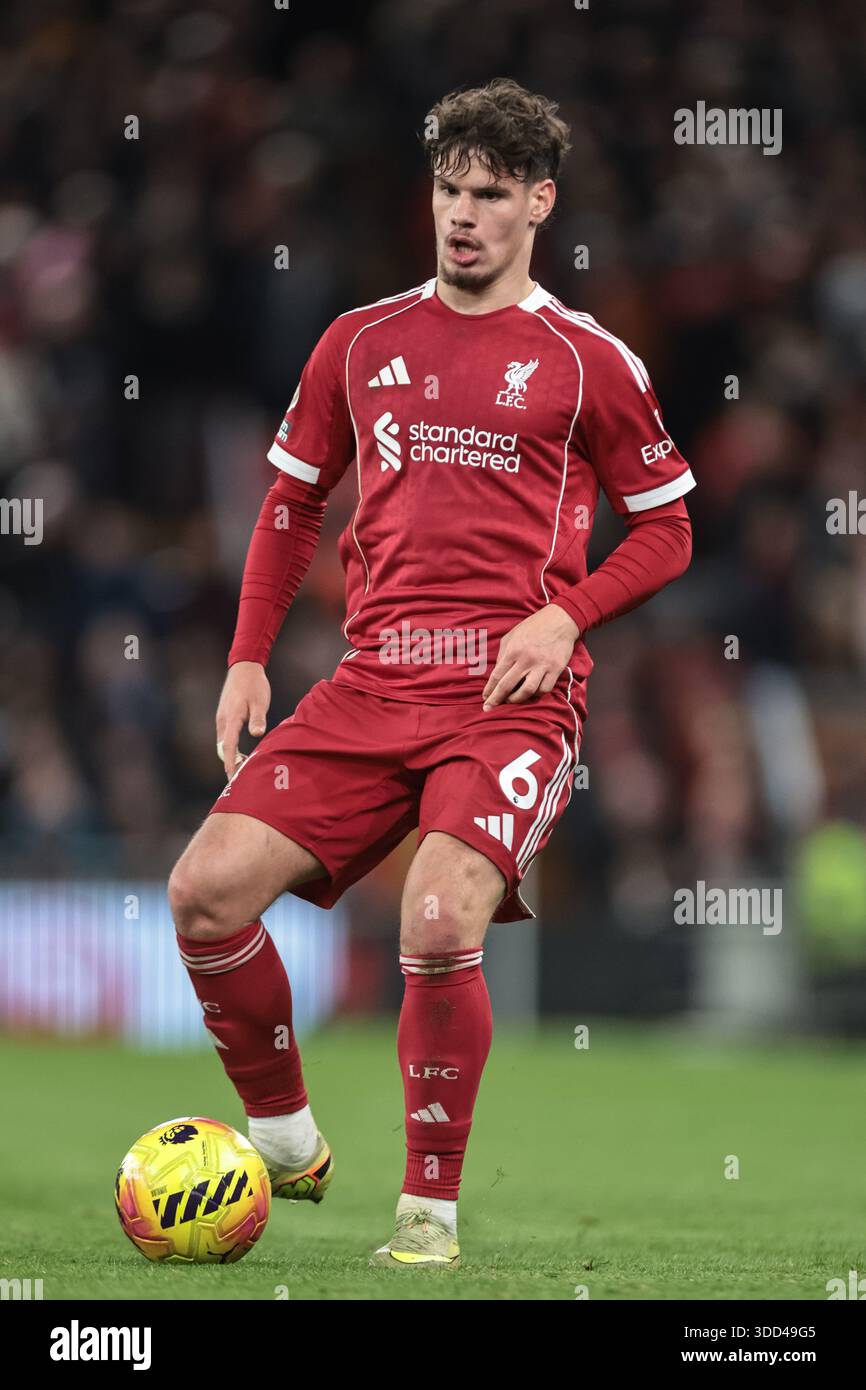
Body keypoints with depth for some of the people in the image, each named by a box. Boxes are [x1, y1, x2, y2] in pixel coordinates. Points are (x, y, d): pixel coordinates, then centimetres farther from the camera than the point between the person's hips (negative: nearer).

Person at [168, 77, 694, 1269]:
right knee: (206, 889, -12)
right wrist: (249, 657, 13)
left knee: (440, 922, -27)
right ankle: (285, 1138, 10)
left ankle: (432, 1210, -10)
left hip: (513, 693, -4)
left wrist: (567, 614, -7)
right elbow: (294, 500, 23)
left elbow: (666, 530, 10)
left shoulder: (588, 361, 5)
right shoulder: (361, 343, 14)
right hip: (374, 683, 4)